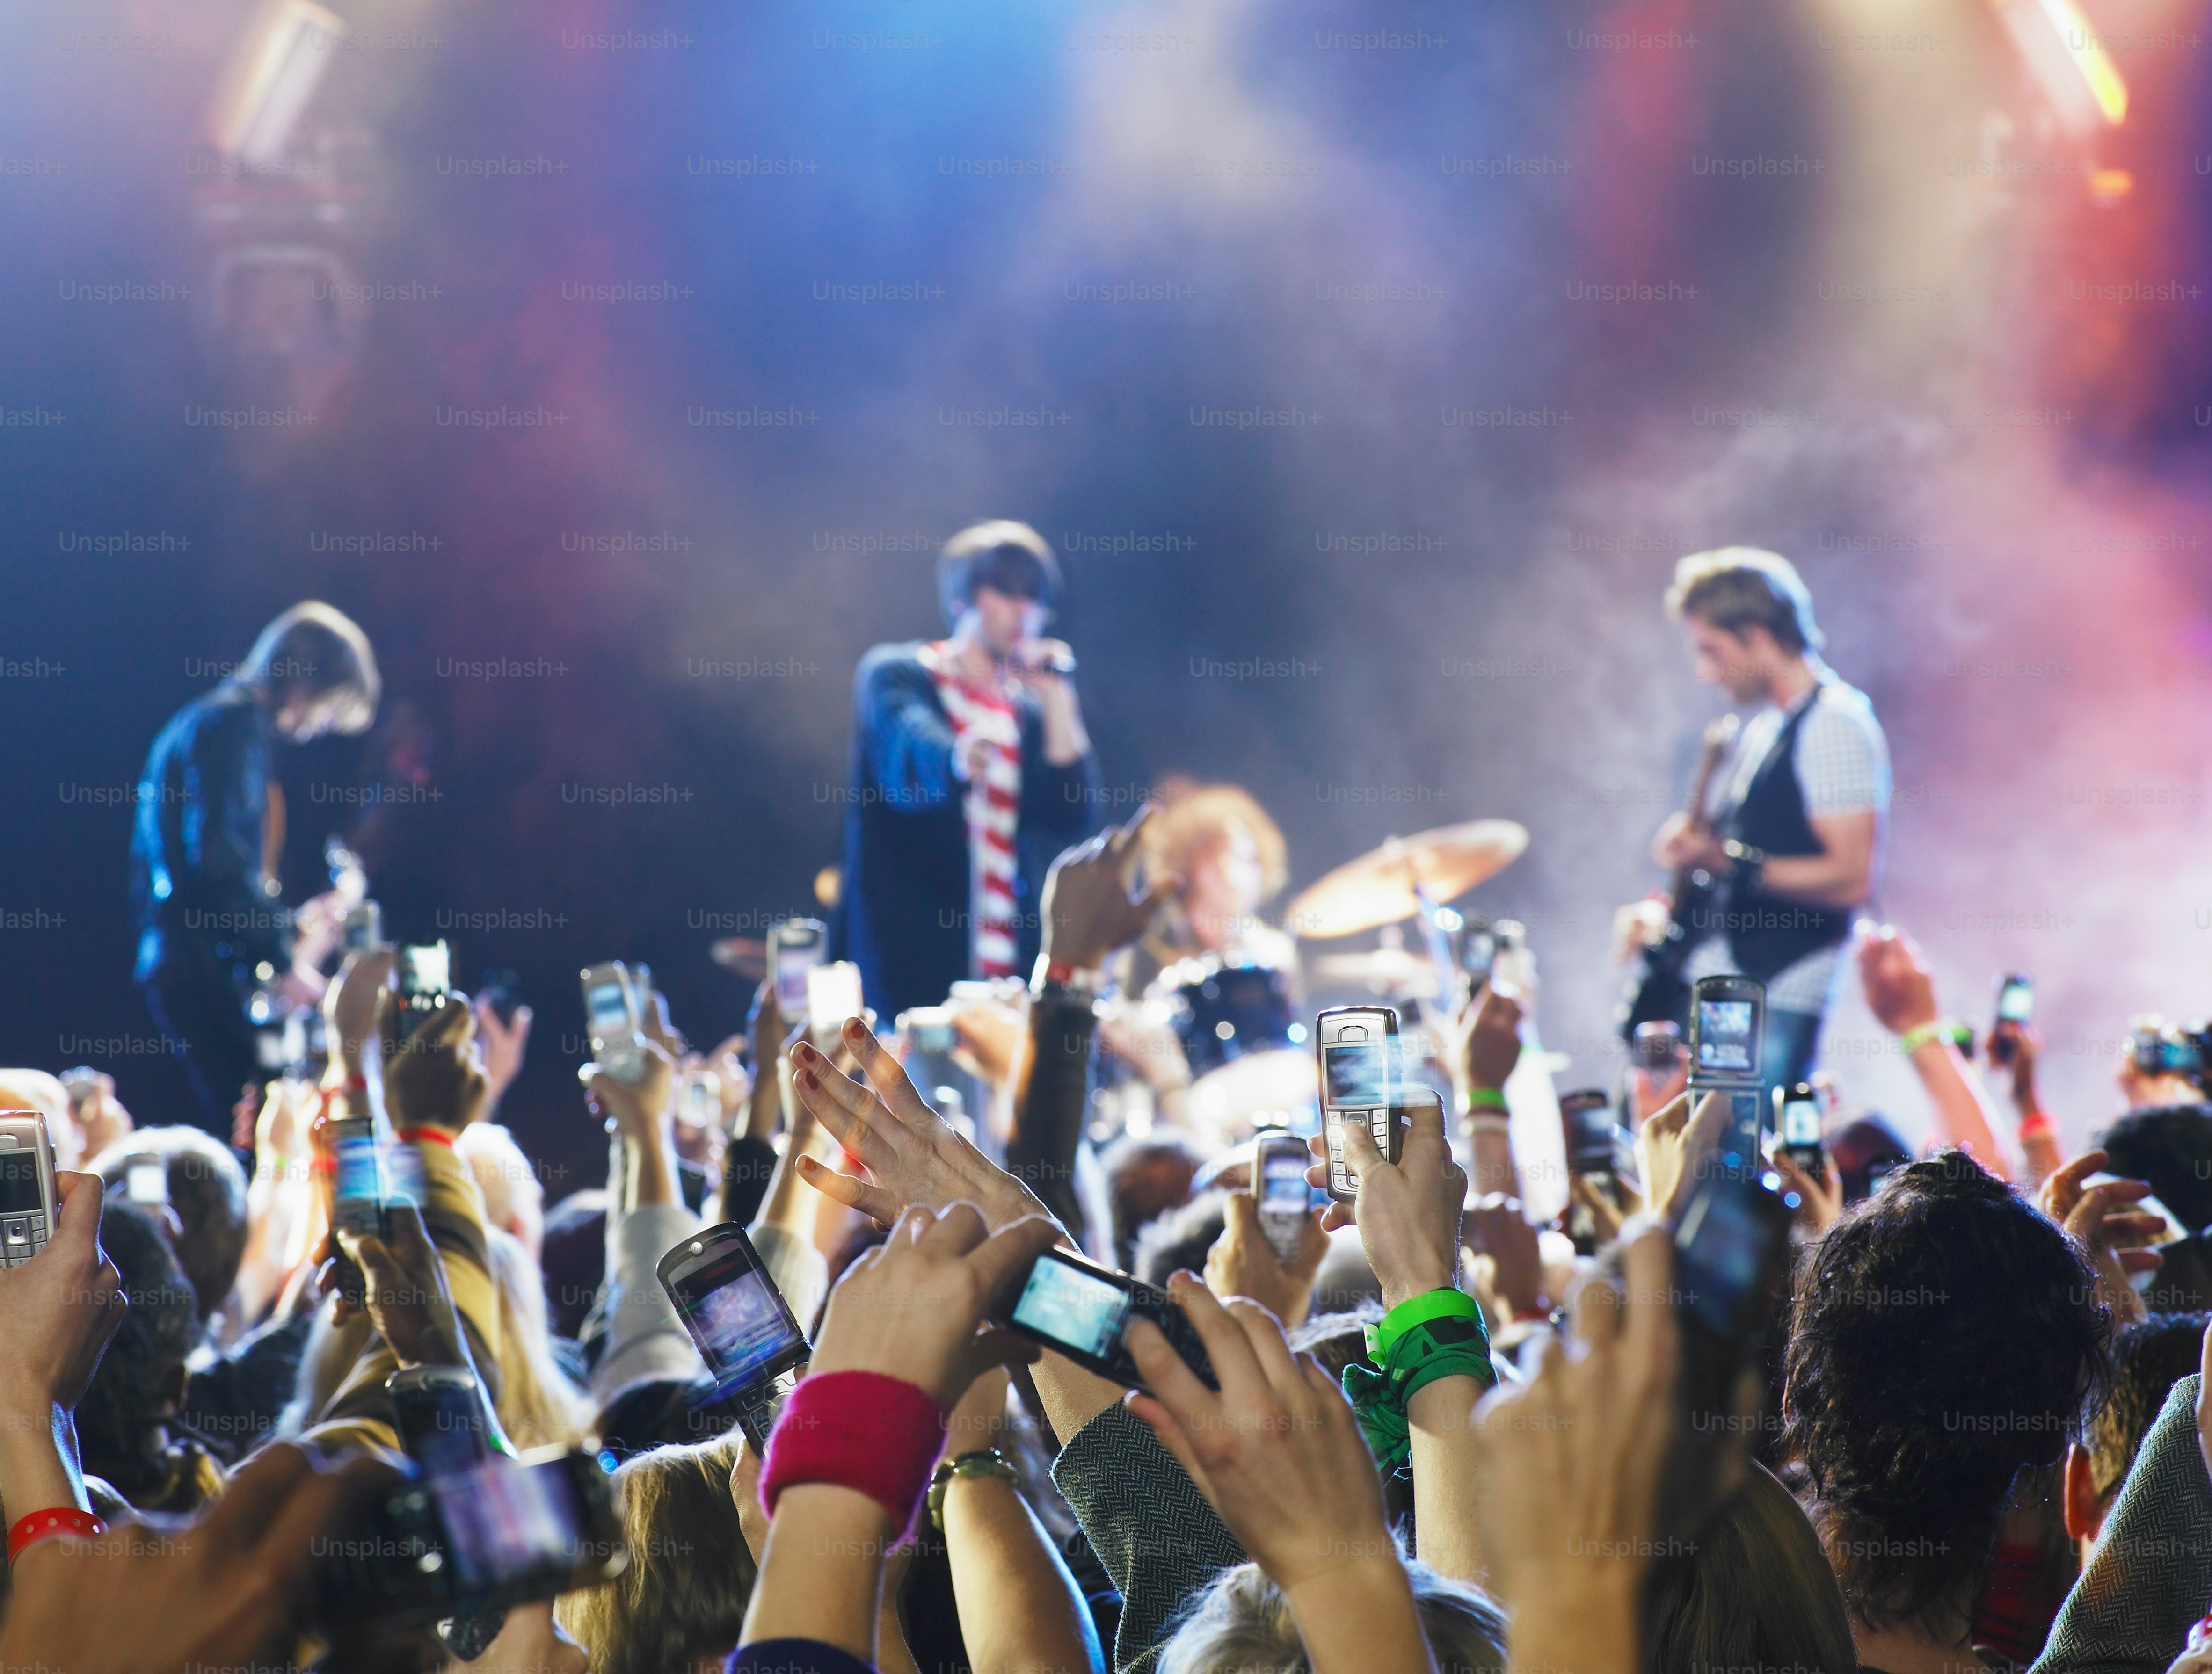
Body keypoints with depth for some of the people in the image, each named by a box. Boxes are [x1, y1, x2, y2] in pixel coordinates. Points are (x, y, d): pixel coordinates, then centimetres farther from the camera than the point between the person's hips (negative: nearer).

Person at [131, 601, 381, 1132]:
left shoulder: (206, 722, 22)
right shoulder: (235, 725, -8)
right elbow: (219, 859, -20)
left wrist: (288, 925, 24)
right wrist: (280, 960, -14)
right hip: (206, 968, -10)